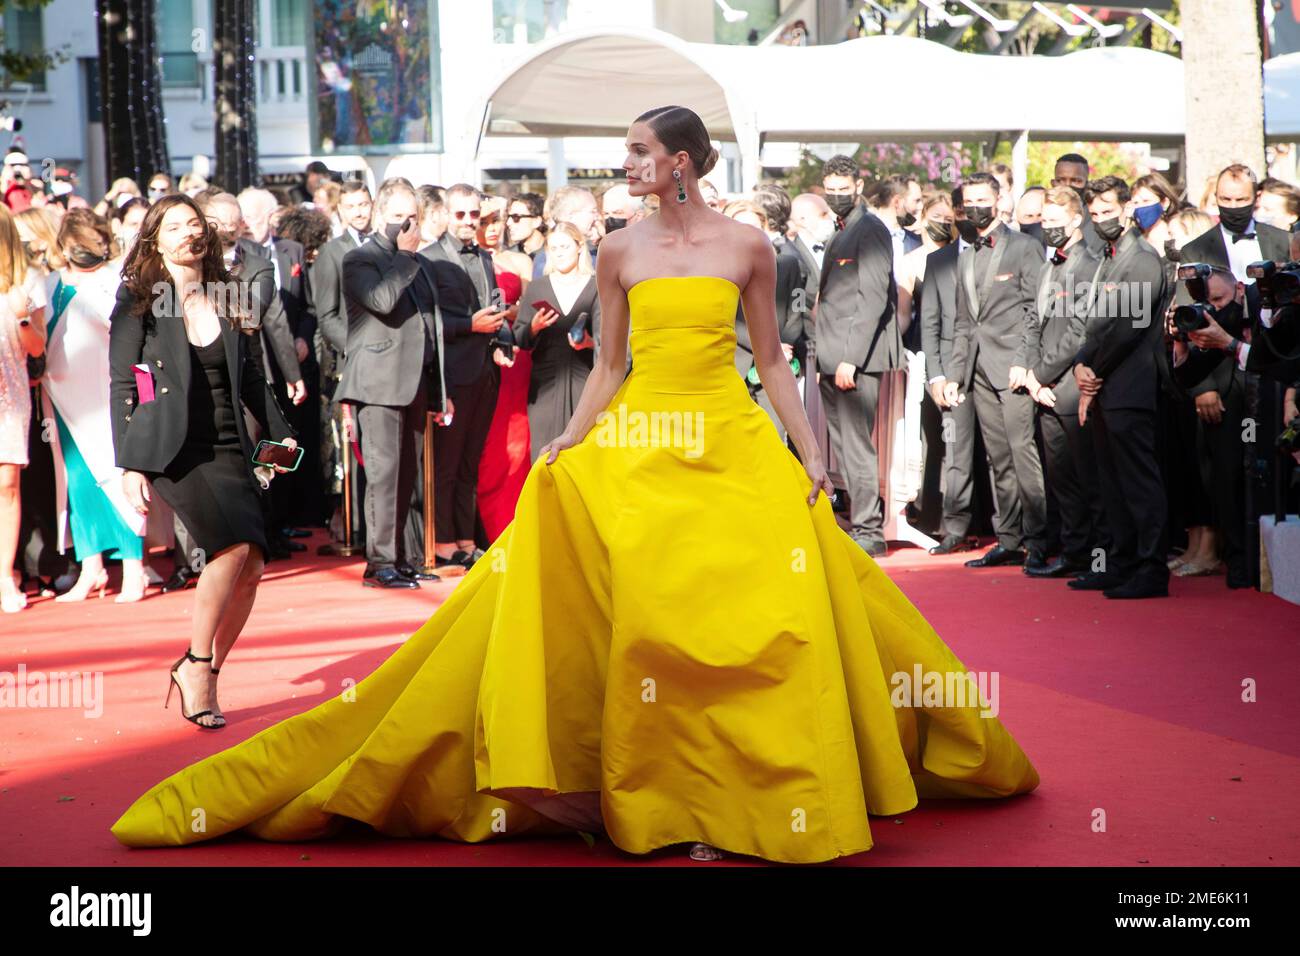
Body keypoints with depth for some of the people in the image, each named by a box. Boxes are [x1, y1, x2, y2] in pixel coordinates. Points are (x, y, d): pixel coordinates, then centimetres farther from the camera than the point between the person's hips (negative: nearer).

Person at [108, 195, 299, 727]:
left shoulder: (225, 297, 14)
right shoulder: (139, 300, 2)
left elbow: (249, 375, 22)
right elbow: (120, 385, -1)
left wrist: (281, 434, 17)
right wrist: (129, 465, -8)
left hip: (227, 447, 5)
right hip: (171, 448, -5)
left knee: (250, 567, -6)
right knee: (234, 544, -24)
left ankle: (207, 672, 11)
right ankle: (195, 666, -8)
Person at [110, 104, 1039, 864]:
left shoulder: (747, 246, 2)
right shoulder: (621, 251, 6)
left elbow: (772, 360, 7)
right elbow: (609, 367, 10)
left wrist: (811, 454, 1)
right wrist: (568, 444, -2)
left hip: (731, 443, -1)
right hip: (637, 445, 1)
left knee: (752, 620, -6)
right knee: (647, 620, -5)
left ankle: (744, 793, 8)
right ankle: (666, 794, 8)